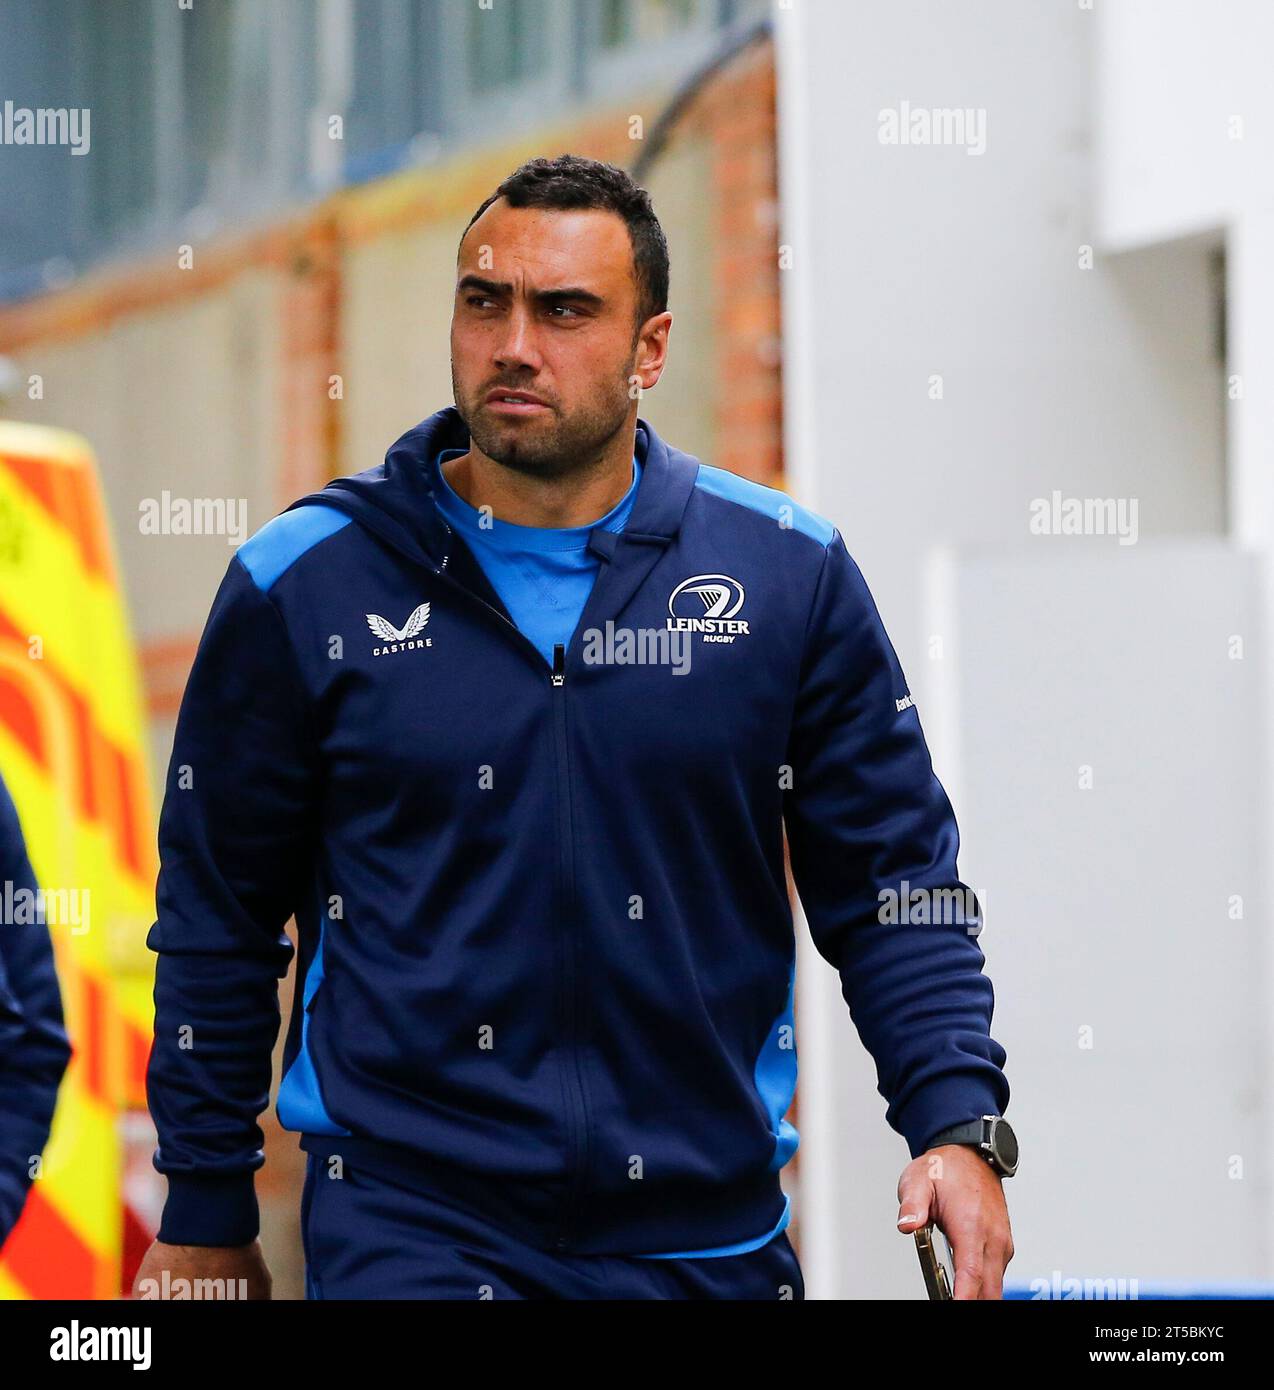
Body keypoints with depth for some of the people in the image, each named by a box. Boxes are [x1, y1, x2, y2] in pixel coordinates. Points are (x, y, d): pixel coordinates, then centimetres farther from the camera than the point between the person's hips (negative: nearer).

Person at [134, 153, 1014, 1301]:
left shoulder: (789, 573, 3)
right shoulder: (301, 585, 1)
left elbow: (896, 887, 7)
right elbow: (217, 920, 8)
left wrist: (957, 1122, -8)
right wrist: (206, 1220, 8)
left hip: (709, 1235, 2)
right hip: (406, 1232, -2)